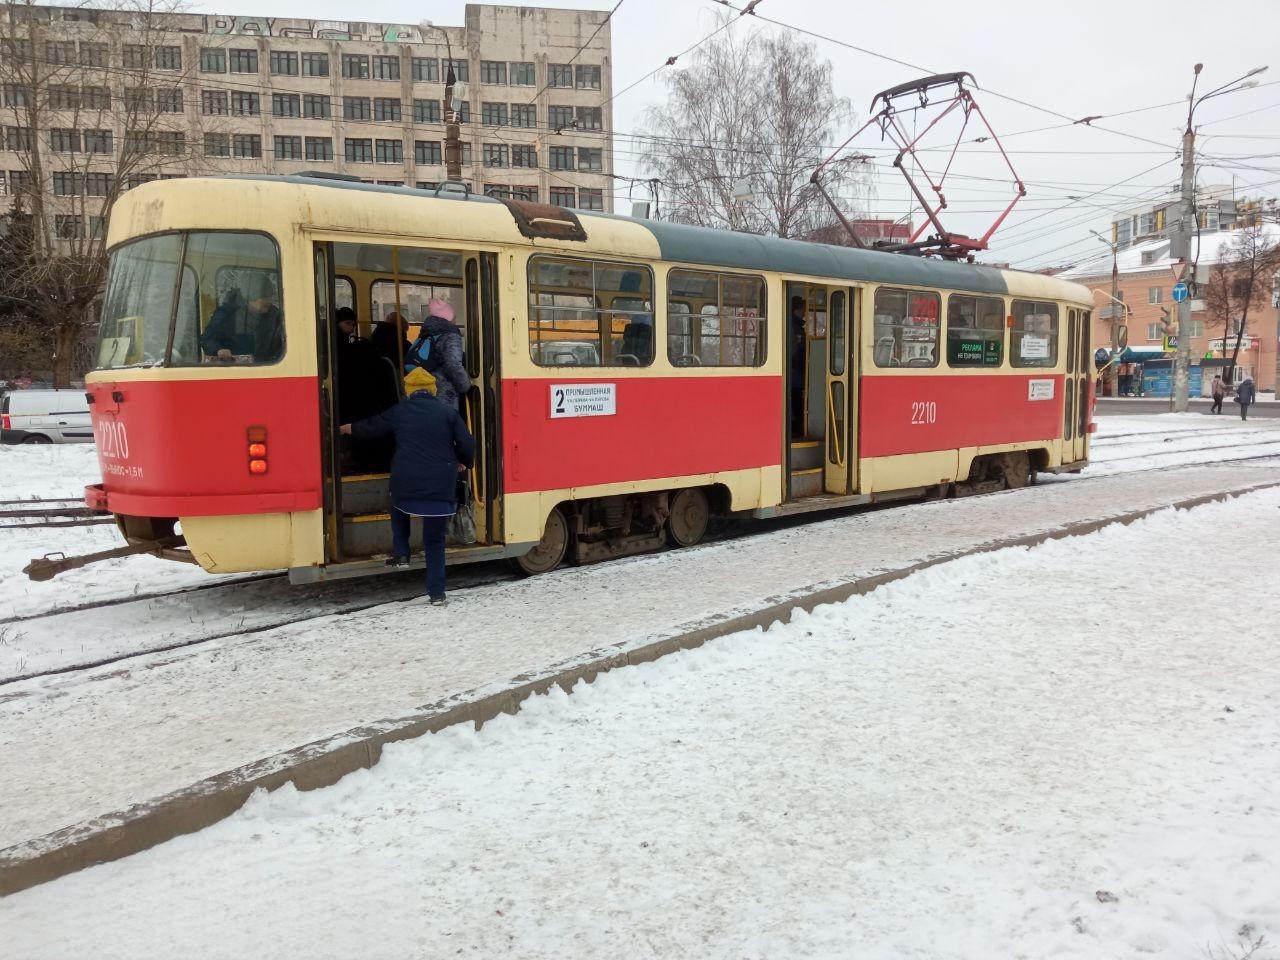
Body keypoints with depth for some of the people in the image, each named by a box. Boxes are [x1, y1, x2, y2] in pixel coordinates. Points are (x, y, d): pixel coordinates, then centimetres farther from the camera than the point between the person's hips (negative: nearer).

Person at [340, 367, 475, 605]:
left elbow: (370, 427, 24)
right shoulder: (448, 412, 4)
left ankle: (400, 554, 26)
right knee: (435, 540, 9)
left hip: (406, 483, 1)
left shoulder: (398, 411, 9)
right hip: (441, 487, -1)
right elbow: (467, 445, 0)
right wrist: (463, 463, 21)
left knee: (399, 509, 36)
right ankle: (437, 593, 6)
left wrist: (346, 428, 43)